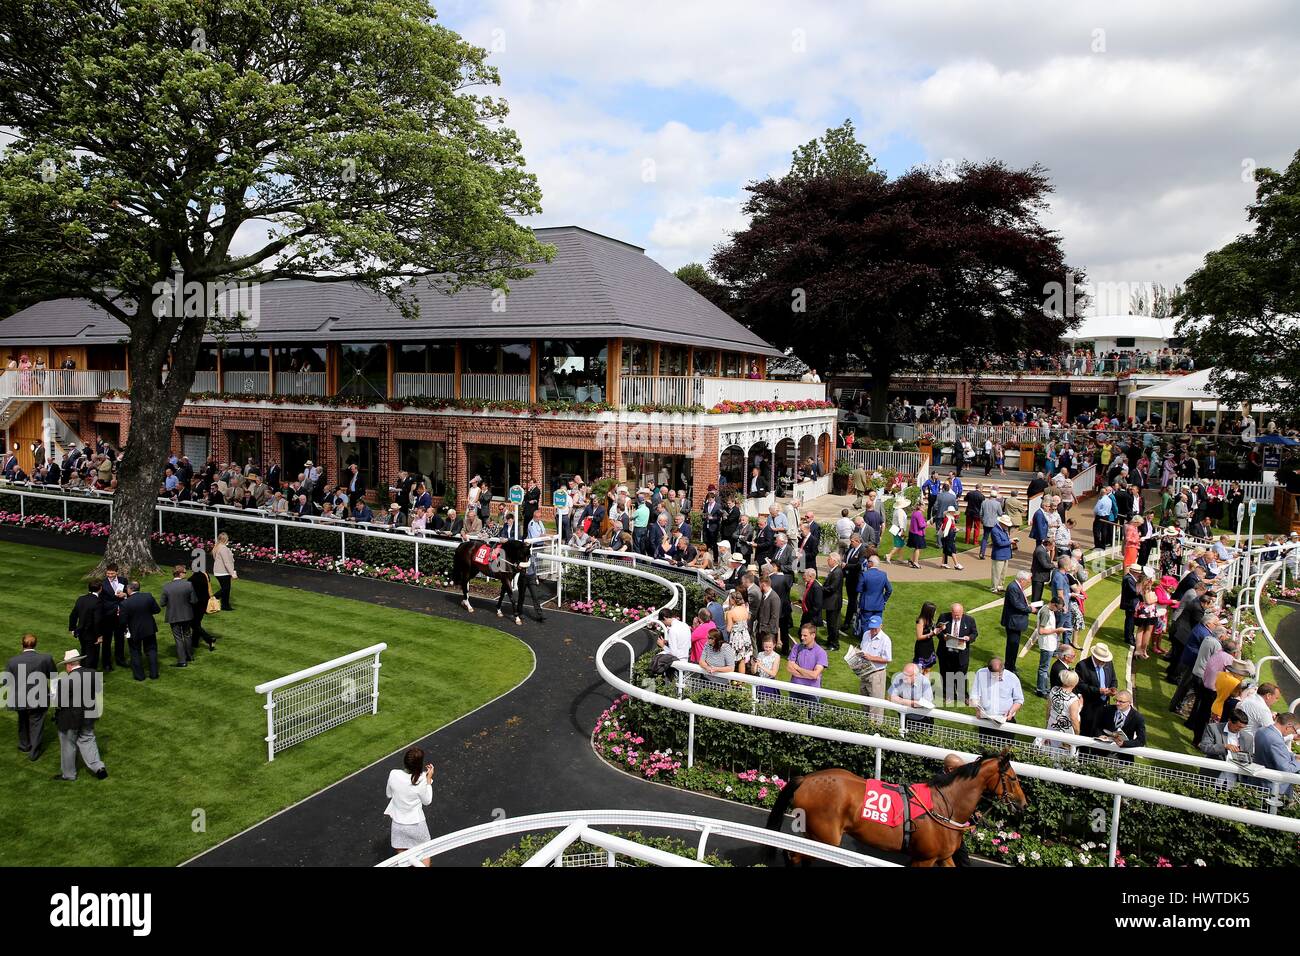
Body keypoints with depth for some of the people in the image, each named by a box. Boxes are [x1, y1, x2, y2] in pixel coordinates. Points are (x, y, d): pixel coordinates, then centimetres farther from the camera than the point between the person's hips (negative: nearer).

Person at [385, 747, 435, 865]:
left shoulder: (393, 774, -18)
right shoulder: (421, 780, -25)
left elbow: (388, 794, 1)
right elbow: (427, 801, -7)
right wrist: (429, 778, -6)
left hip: (397, 823, 2)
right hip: (416, 824, -2)